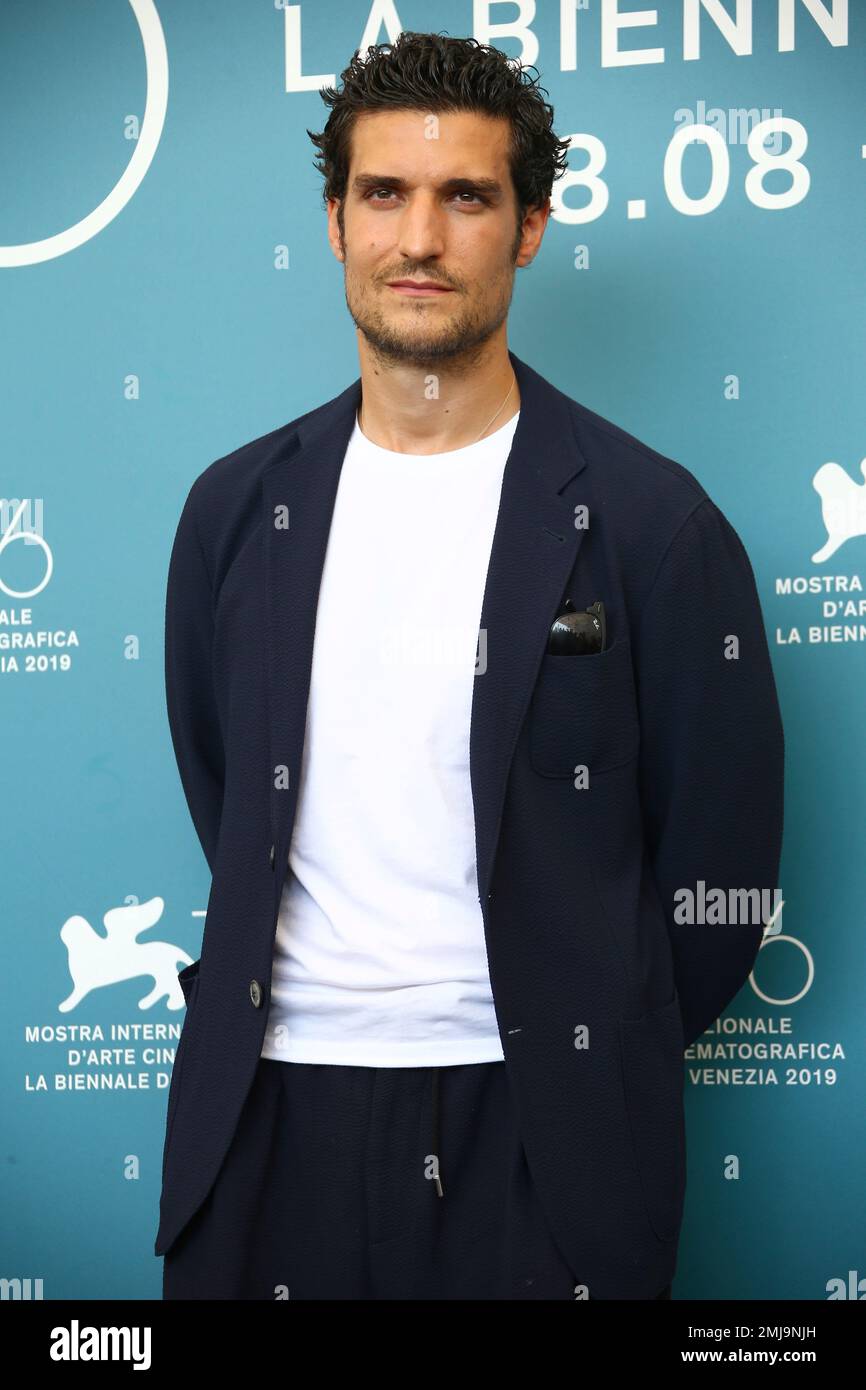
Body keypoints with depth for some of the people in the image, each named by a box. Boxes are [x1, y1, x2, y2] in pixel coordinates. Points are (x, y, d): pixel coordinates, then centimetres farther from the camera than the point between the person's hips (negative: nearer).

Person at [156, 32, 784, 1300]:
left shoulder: (652, 520, -7)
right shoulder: (237, 508, 5)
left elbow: (721, 855, -3)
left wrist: (590, 1067, 3)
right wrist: (294, 997, 10)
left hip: (529, 1125, -3)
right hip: (271, 1105, 4)